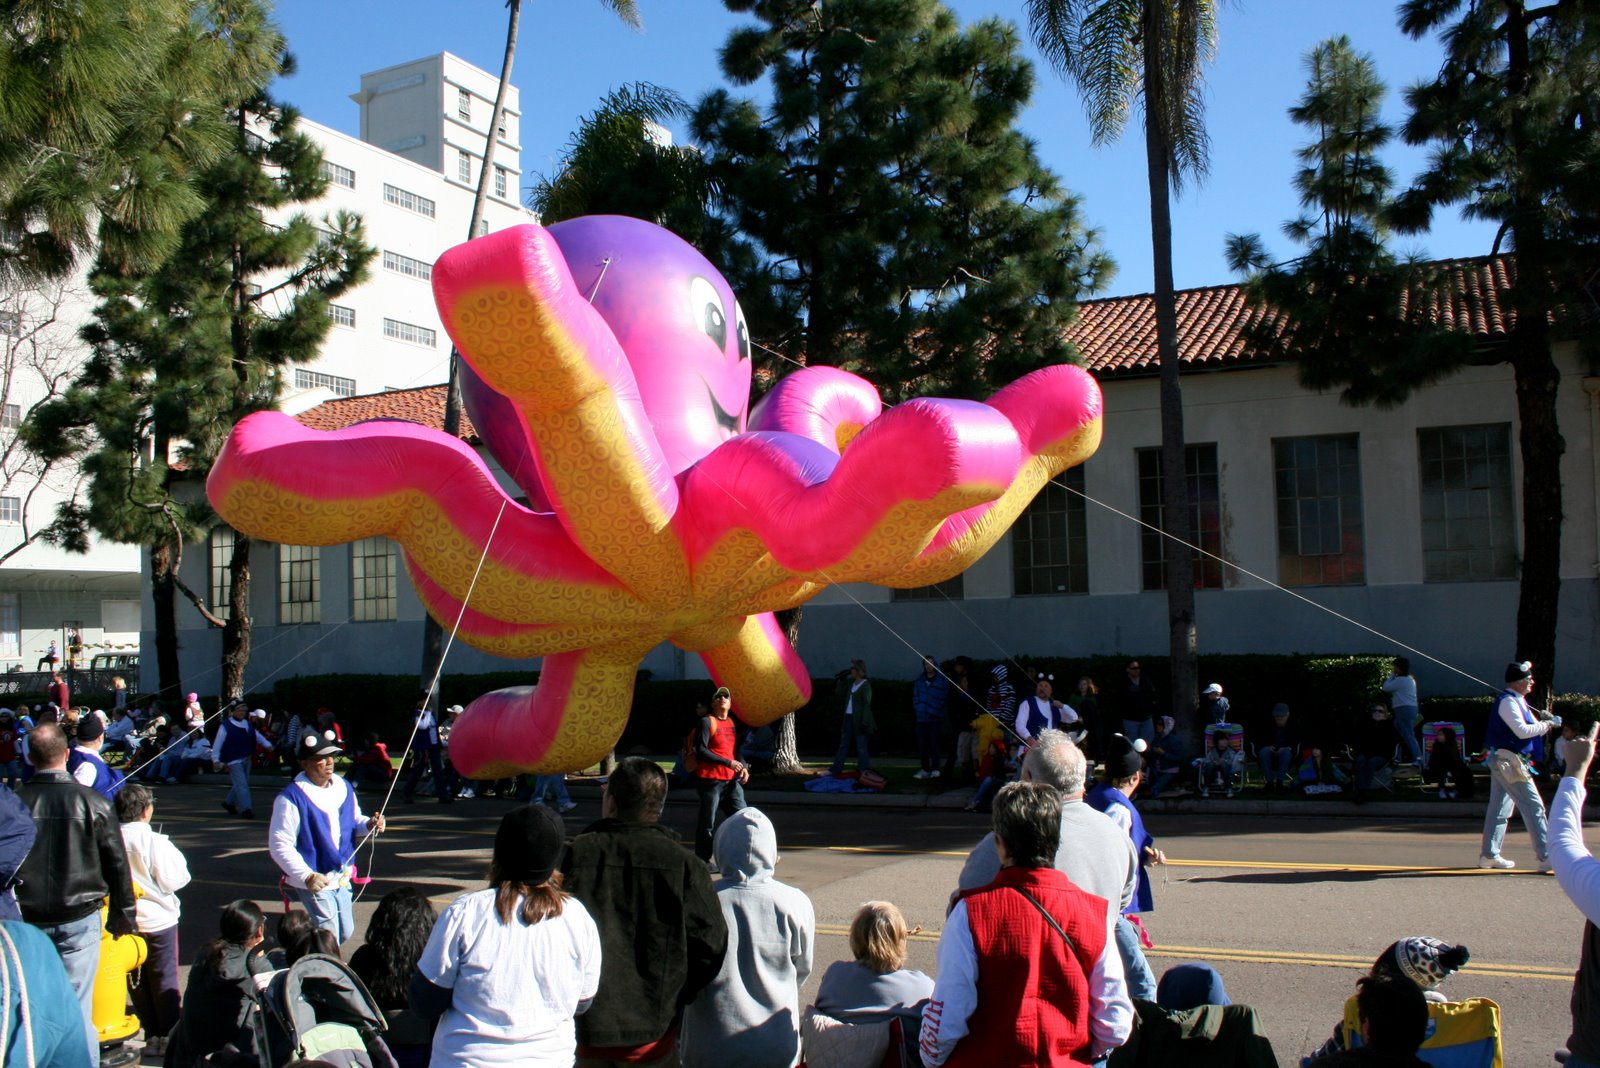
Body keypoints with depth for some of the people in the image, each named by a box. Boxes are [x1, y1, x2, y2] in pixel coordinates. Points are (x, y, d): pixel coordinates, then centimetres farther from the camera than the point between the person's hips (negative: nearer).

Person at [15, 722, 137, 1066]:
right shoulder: (93, 802, -9)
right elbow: (117, 864, -2)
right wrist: (123, 914, 10)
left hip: (26, 921, 1)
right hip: (79, 919, -1)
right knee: (78, 1009, 4)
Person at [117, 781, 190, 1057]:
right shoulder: (155, 842, -20)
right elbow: (173, 880, -17)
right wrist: (177, 859, -1)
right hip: (158, 920, -3)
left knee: (137, 980, 15)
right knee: (164, 979, 9)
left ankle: (151, 1034, 21)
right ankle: (169, 1034, 15)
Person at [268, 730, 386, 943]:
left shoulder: (343, 787, 2)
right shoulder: (291, 798, -19)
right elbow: (279, 845, -19)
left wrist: (369, 825, -9)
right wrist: (307, 876, -27)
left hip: (341, 877, 7)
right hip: (314, 881, -7)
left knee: (345, 932, 17)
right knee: (330, 936, -5)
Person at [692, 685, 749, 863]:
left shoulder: (732, 723, 16)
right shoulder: (707, 722, -5)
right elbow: (701, 750, -14)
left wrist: (744, 767, 5)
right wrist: (728, 763, -18)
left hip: (732, 780, 6)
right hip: (711, 780, -6)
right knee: (708, 823, -1)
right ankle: (703, 860, 8)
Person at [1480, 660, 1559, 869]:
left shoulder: (1518, 701, 17)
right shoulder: (1507, 701, -15)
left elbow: (1531, 729, 17)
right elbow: (1523, 731, -24)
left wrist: (1546, 721, -1)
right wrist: (1547, 724, -12)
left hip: (1504, 762, 10)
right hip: (1507, 761, -10)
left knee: (1500, 809, 12)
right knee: (1534, 806, -9)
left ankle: (1489, 854, 16)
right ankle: (1545, 857, -8)